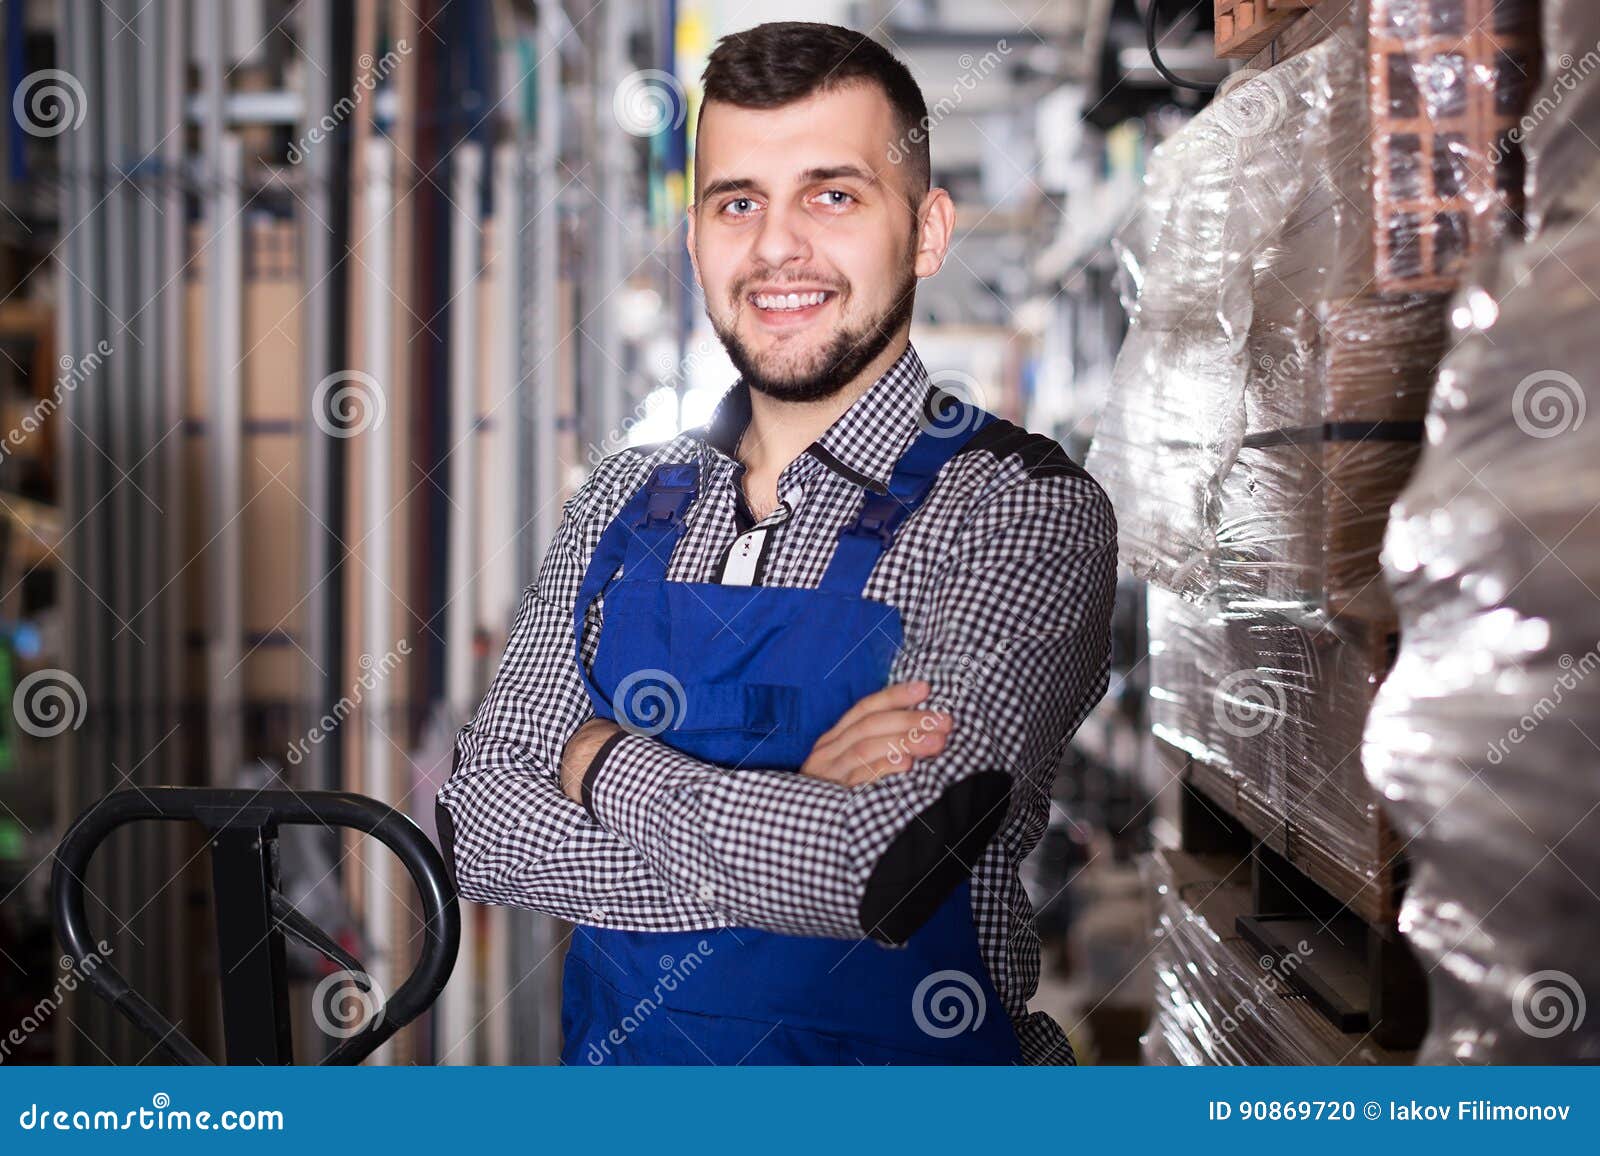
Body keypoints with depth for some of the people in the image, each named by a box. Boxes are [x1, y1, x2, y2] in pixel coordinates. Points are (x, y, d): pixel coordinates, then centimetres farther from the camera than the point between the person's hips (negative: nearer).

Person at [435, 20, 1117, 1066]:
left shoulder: (1026, 509, -9)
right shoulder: (624, 503, 6)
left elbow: (874, 872, -20)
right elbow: (479, 832, -2)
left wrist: (602, 759, -7)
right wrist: (794, 816, -15)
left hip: (897, 1059, -3)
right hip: (614, 1060, 3)